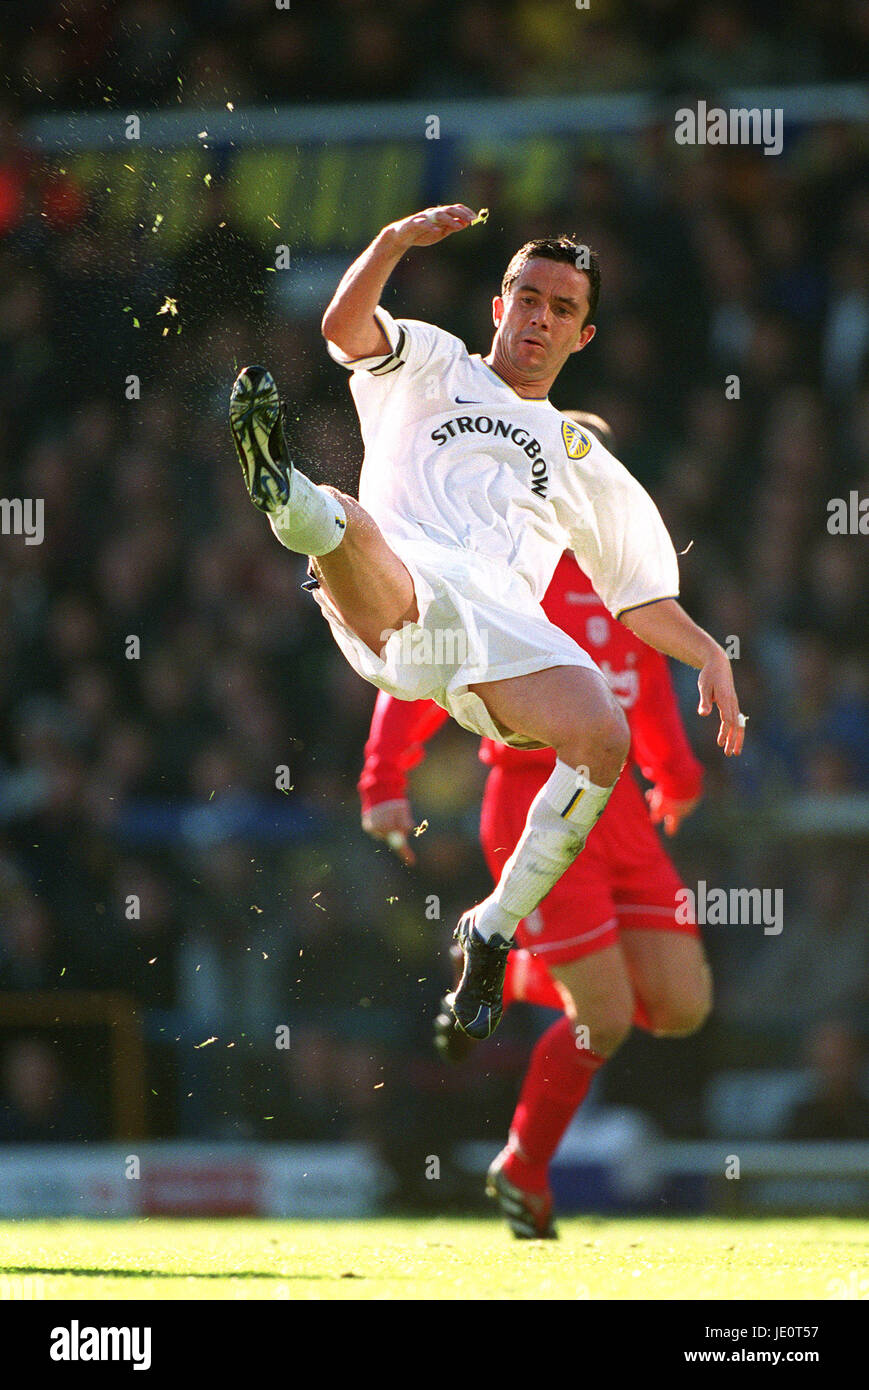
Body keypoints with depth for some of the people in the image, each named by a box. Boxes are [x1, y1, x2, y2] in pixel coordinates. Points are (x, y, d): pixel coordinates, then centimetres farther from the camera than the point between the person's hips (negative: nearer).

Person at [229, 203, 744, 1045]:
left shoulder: (587, 466, 35)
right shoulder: (433, 368, 29)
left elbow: (643, 595, 33)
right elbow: (345, 326, 10)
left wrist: (710, 657, 14)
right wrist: (396, 240, -7)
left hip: (498, 618, 2)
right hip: (386, 592, -2)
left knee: (602, 738, -27)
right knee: (348, 525, -38)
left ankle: (493, 929, -13)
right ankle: (289, 499, -75)